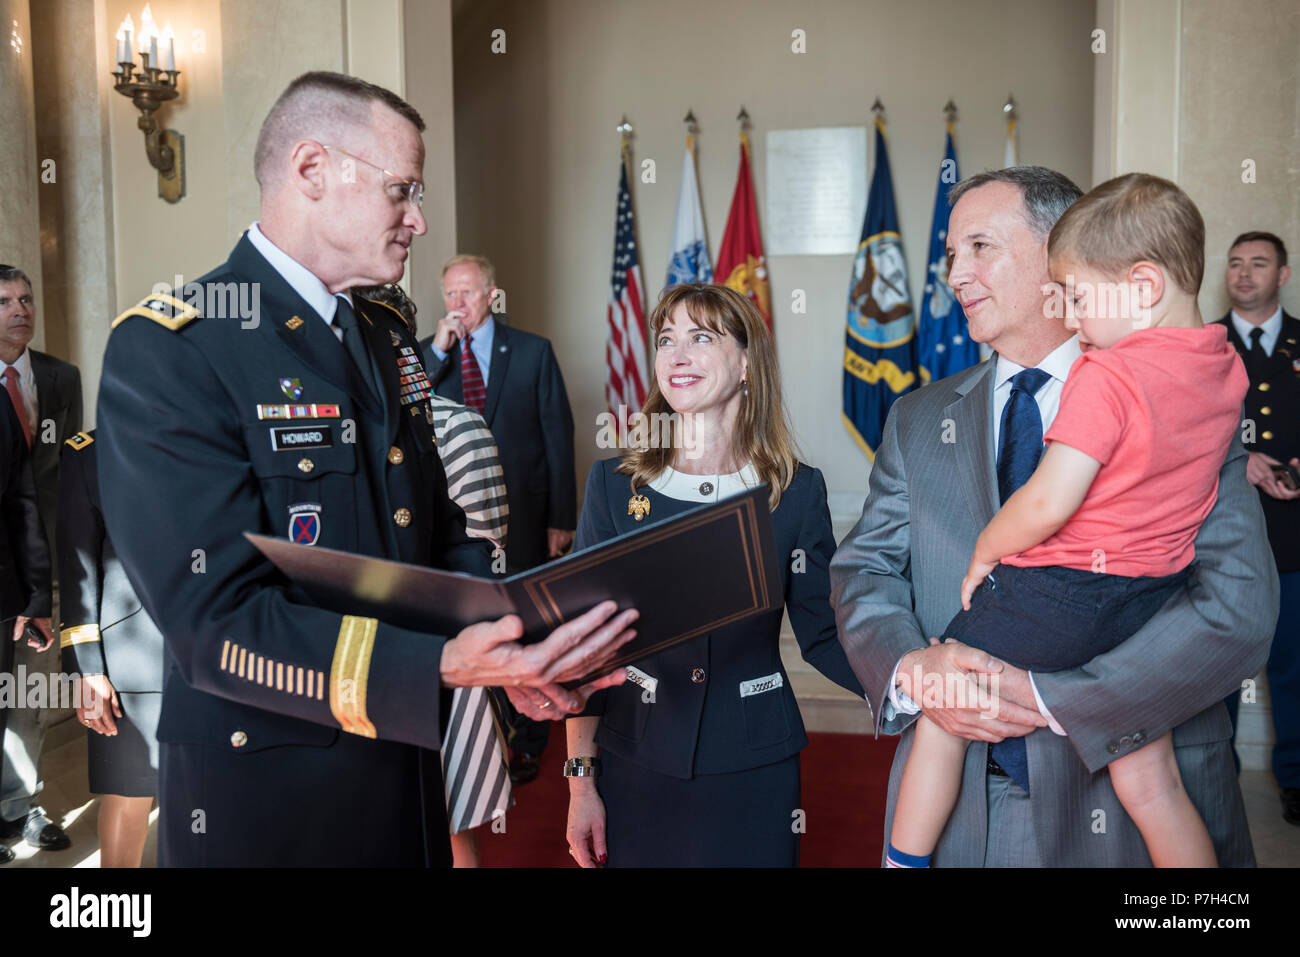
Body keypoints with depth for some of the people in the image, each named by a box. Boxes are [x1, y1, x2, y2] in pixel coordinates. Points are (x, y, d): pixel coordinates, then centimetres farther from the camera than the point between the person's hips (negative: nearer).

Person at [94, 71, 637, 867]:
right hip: (264, 801, -6)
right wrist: (448, 666, -35)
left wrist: (514, 646, -9)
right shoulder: (165, 352, -17)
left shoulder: (390, 340, 8)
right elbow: (219, 621, -24)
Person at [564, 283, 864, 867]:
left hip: (754, 768, 0)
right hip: (635, 765, 0)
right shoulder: (614, 485, -3)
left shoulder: (797, 491, -3)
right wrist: (580, 778, -1)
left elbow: (822, 634, 0)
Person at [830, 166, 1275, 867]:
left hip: (1131, 806, -2)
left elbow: (1240, 609, -16)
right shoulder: (917, 421, 7)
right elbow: (864, 568, 2)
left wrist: (1050, 701, -21)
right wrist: (912, 669, -18)